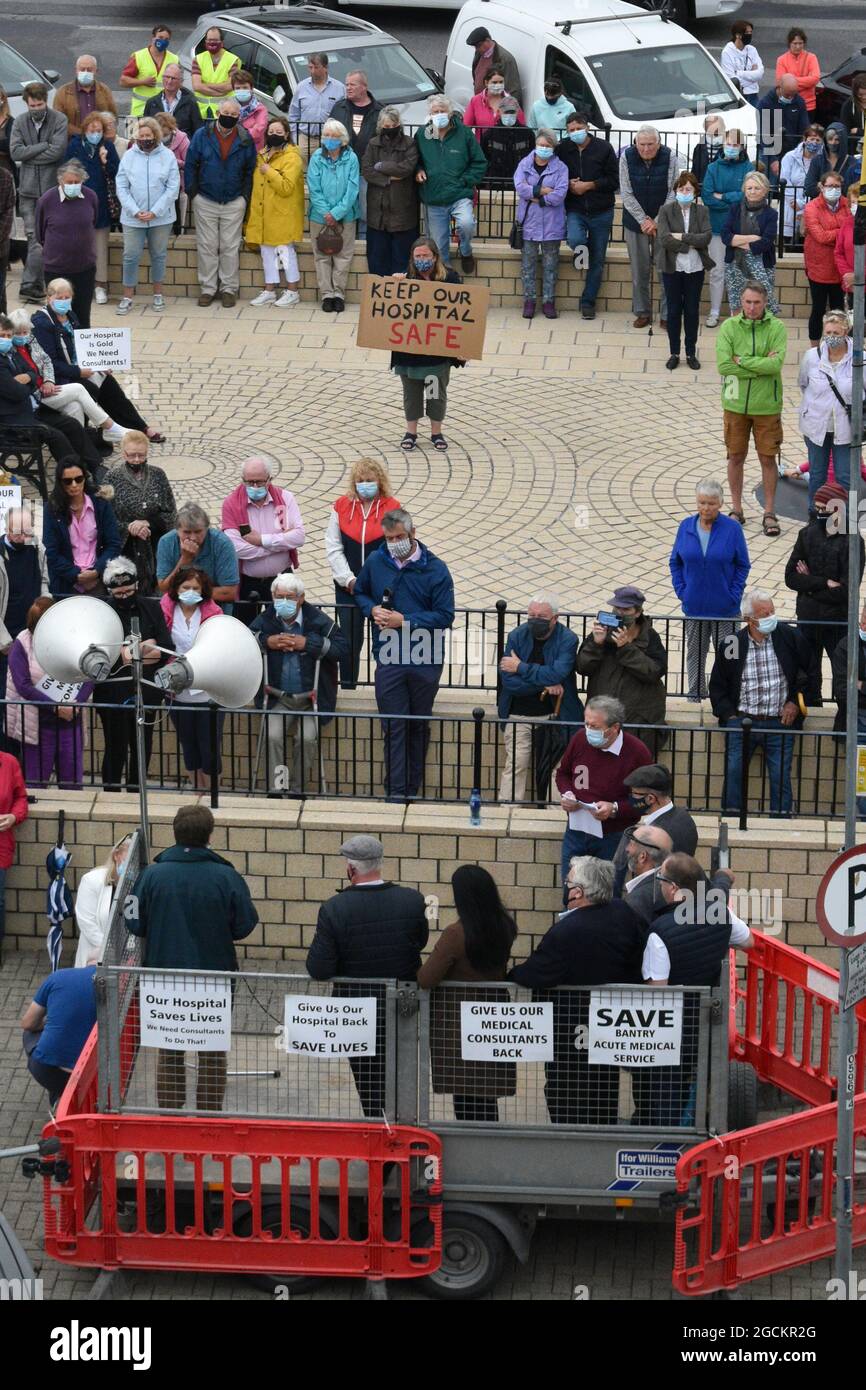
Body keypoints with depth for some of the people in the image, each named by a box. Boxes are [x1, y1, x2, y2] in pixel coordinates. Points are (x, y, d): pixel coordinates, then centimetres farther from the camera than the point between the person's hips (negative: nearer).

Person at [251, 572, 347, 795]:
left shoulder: (318, 620, -7)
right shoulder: (265, 620, -1)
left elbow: (343, 649, -14)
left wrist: (308, 644, -19)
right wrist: (266, 641, -17)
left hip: (310, 699, -1)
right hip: (278, 699, 1)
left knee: (307, 739, -23)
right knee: (273, 736, -23)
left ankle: (297, 790, -9)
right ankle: (275, 790, -15)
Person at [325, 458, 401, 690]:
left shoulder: (392, 508, -4)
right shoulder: (342, 506, 1)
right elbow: (333, 548, 1)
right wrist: (349, 580, -7)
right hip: (348, 588, 2)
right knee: (350, 642, 3)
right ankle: (347, 690, 13)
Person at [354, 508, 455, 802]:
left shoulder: (435, 569, -6)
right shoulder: (375, 562, 2)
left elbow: (445, 617, -9)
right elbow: (360, 592, 20)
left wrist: (404, 621, -17)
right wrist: (372, 609, -3)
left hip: (426, 661, -1)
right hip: (388, 659, 1)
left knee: (420, 725, 12)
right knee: (393, 726, -3)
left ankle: (413, 789, 22)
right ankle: (395, 792, -4)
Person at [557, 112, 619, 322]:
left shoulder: (604, 148, -6)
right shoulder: (563, 149, -1)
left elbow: (614, 181, -4)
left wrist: (589, 185, -14)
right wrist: (569, 185, -10)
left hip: (601, 212, 0)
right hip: (575, 210, 0)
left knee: (597, 260, 5)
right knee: (575, 240, -30)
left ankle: (588, 302, 17)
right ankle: (580, 254, 8)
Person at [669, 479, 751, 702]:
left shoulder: (732, 528, -9)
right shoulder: (686, 527, -1)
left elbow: (743, 565, -2)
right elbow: (675, 562, 8)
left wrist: (733, 595, -9)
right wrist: (681, 590, -2)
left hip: (724, 607, -3)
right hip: (694, 606, 3)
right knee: (695, 653, 14)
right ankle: (695, 696, 26)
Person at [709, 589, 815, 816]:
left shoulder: (791, 637, -2)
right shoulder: (732, 644, -1)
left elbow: (810, 672, 11)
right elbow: (717, 686, 11)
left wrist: (795, 702, 2)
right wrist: (729, 715, -1)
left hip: (780, 721, 0)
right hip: (742, 720, 1)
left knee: (780, 778, -4)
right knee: (733, 773, -7)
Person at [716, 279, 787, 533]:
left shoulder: (776, 328, -7)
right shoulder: (729, 327, -5)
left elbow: (776, 364, -20)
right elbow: (723, 365, -15)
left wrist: (742, 360, -16)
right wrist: (761, 366, -15)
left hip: (766, 405, -1)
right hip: (736, 404, 1)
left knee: (768, 458, 6)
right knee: (736, 457, 10)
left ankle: (769, 513, 17)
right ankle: (736, 510, 23)